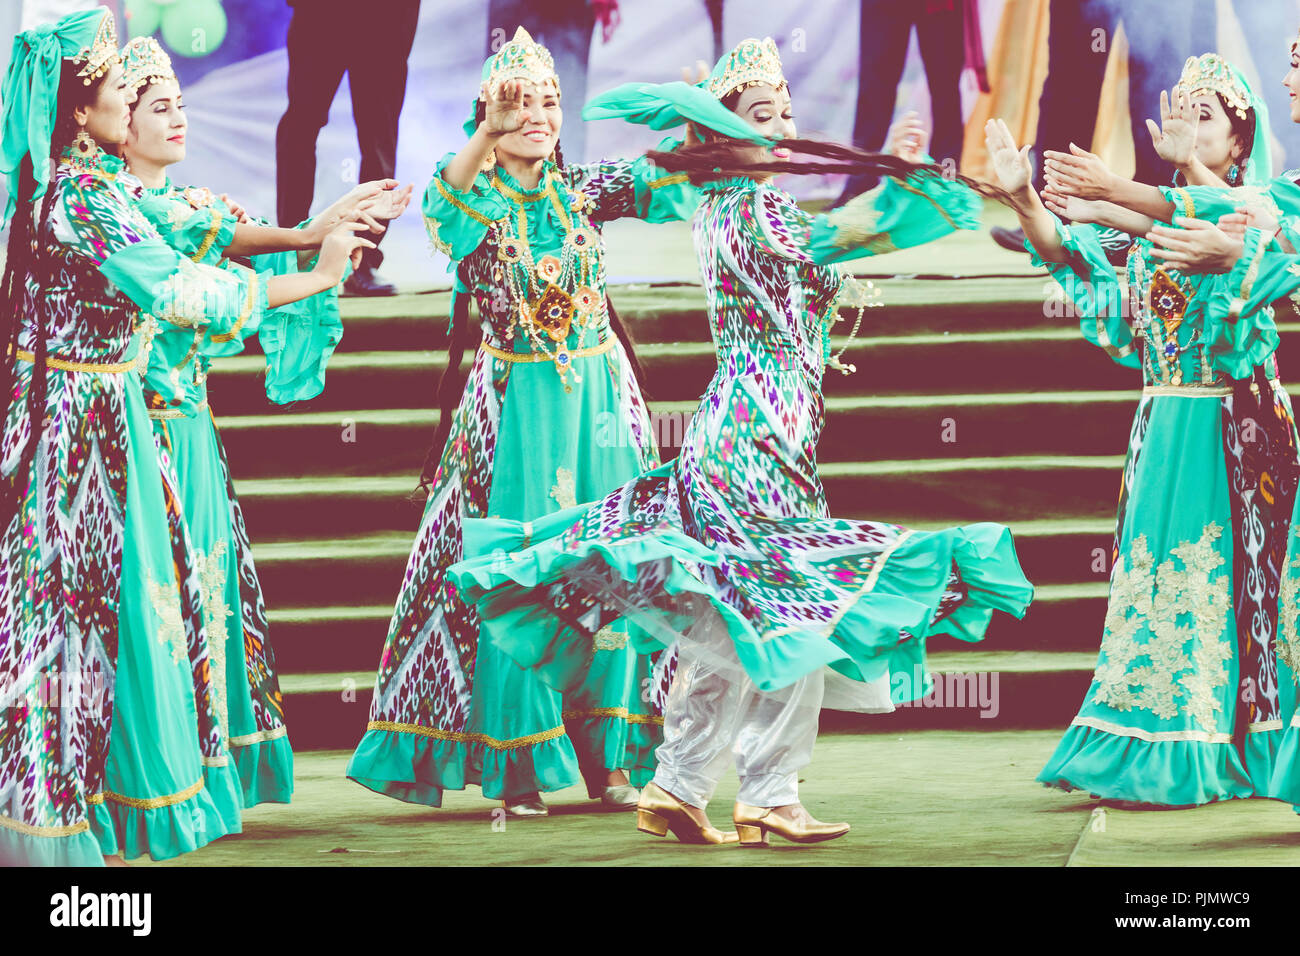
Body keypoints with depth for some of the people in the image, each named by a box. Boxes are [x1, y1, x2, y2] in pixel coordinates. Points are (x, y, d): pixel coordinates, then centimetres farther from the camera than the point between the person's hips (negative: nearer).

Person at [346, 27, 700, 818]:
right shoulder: (477, 200, -2)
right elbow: (446, 207, -26)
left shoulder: (582, 192, 8)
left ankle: (605, 753, 11)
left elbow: (666, 186, -5)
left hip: (600, 400, 4)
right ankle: (517, 763, 1)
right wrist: (489, 133, -43)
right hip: (515, 405, -3)